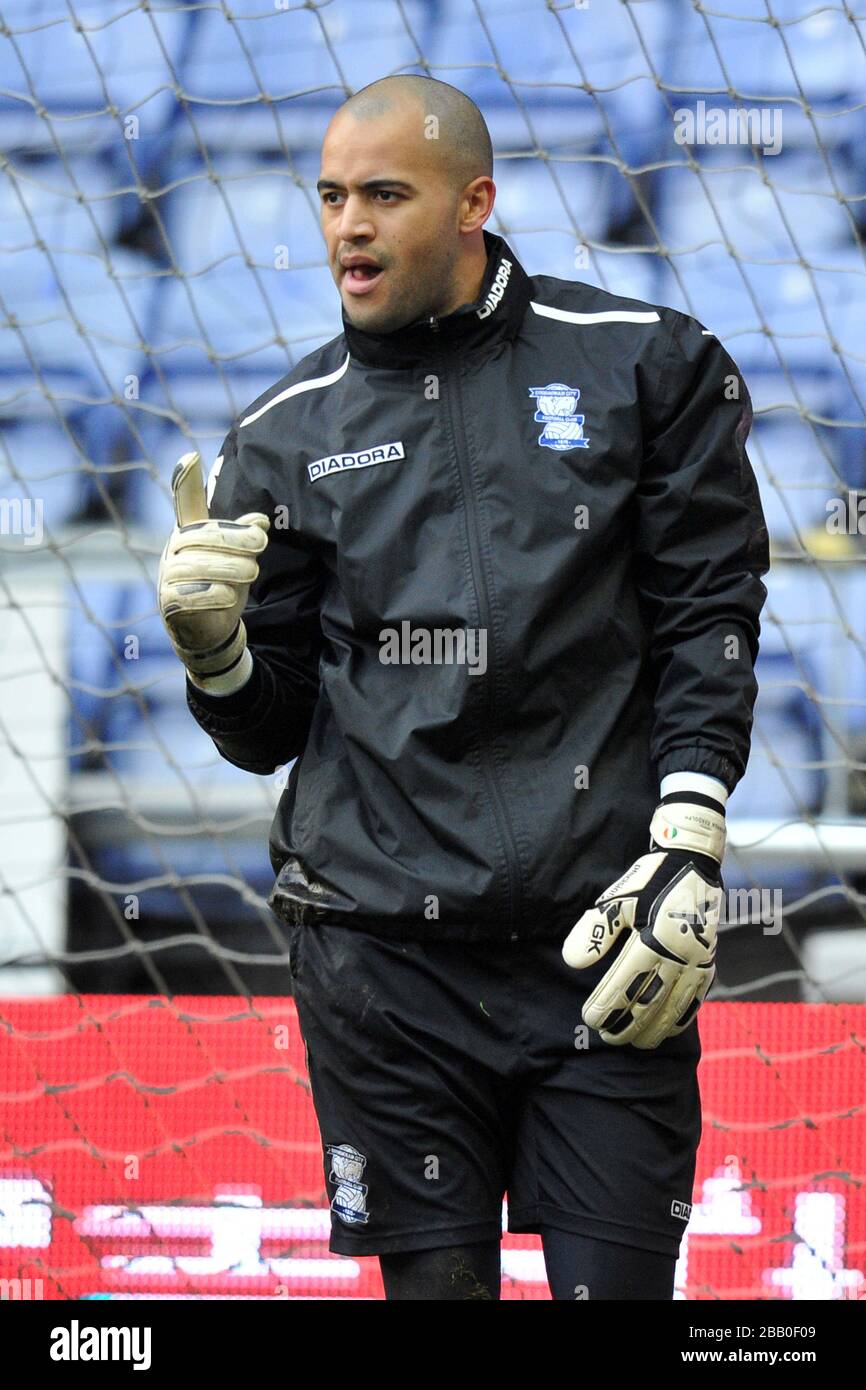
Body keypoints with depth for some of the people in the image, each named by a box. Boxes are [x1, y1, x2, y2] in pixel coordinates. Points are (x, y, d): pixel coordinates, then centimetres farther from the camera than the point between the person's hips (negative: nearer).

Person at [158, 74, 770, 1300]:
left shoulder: (645, 366, 5)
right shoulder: (289, 433, 10)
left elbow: (709, 622, 2)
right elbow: (267, 734, 13)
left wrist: (687, 856, -7)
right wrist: (214, 653, -9)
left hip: (605, 944, -2)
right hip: (382, 943, 2)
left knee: (614, 1281, -2)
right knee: (435, 1278, 3)